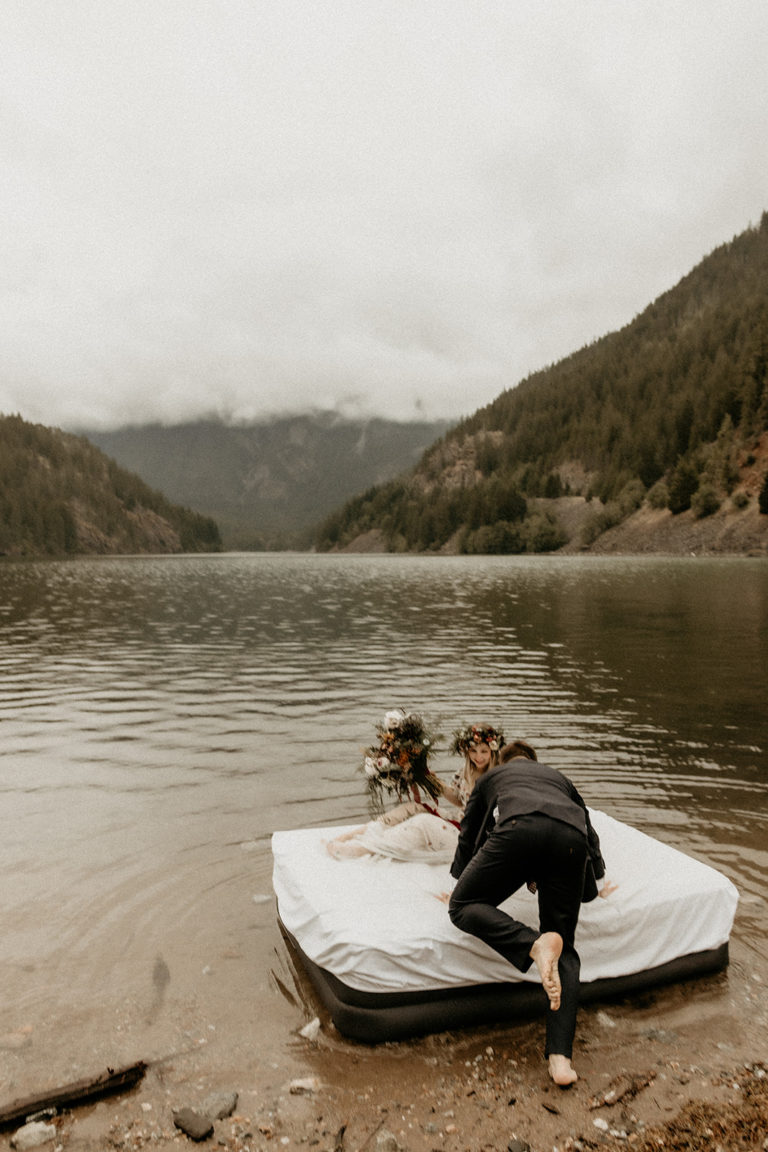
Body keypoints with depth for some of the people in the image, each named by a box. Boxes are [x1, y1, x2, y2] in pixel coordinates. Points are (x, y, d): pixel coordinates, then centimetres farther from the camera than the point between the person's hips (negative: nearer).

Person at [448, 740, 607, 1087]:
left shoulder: (491, 776, 38)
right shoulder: (558, 777, 43)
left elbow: (468, 837, 43)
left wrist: (463, 883, 59)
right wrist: (591, 887, 58)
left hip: (520, 828, -3)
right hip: (570, 838, 3)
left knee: (463, 906, 11)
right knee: (565, 951, 12)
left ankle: (534, 944, -16)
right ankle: (560, 1058, -5)